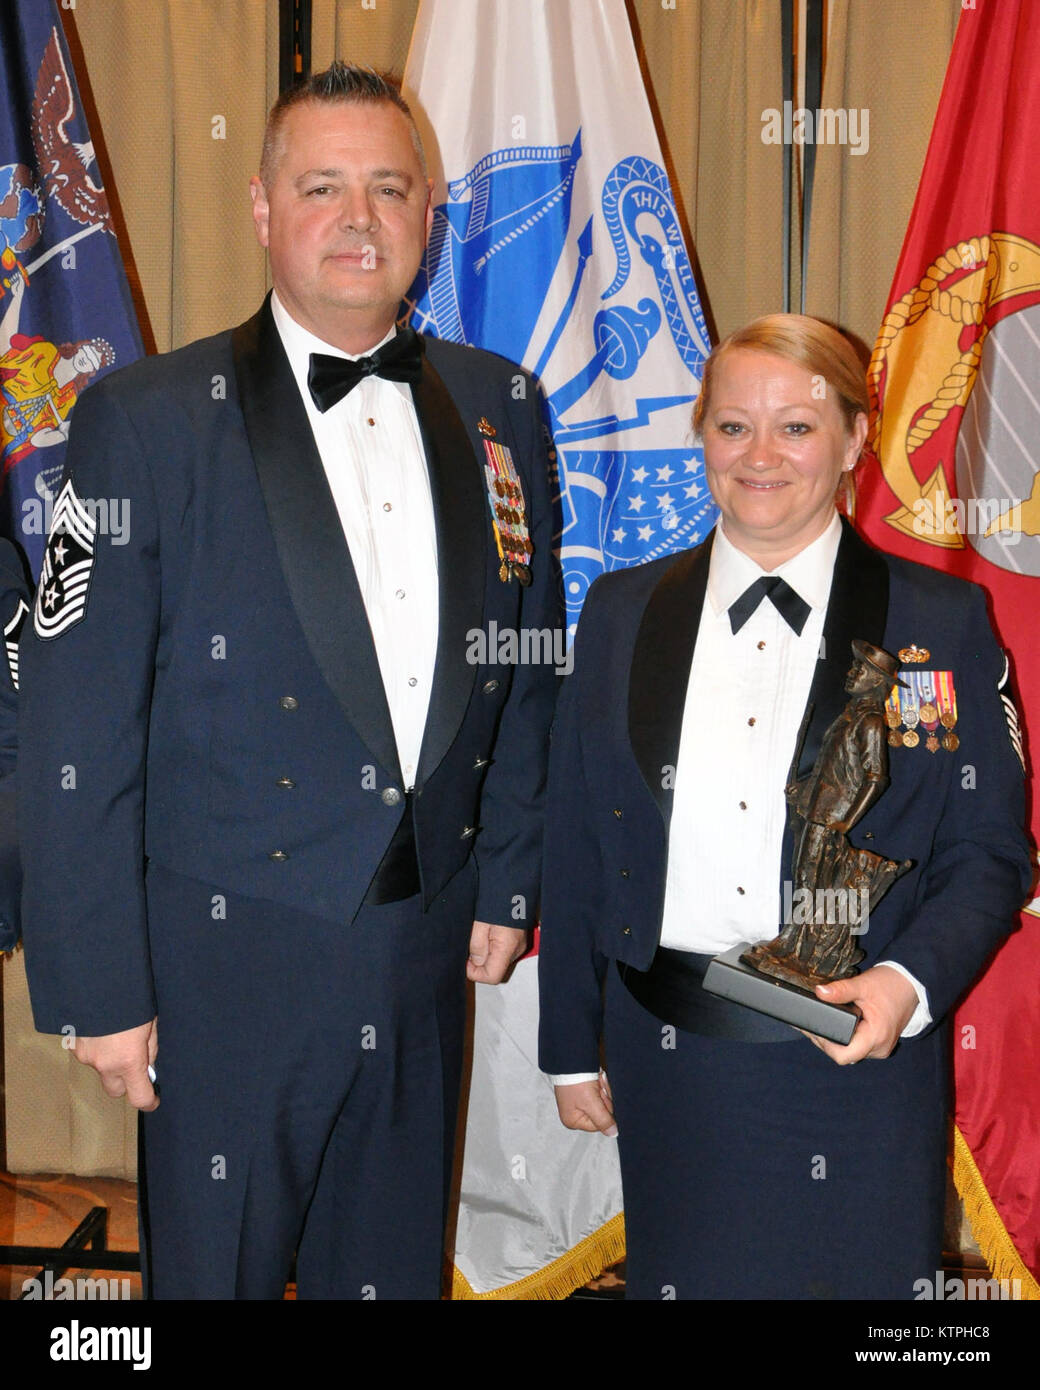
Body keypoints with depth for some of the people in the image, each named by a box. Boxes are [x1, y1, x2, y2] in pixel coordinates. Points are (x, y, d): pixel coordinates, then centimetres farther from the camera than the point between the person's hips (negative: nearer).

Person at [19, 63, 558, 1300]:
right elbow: (77, 731, -10)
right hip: (230, 962, -4)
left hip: (428, 957, 4)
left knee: (397, 1267, 21)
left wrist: (508, 879, 10)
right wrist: (100, 988, -10)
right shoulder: (144, 420, -10)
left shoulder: (501, 408, 4)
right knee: (215, 1268, 13)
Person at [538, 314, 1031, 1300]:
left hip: (858, 1053, -1)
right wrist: (571, 1044, 7)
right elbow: (576, 845, 6)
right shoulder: (621, 614, 4)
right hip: (669, 1057, 2)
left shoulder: (942, 622, -2)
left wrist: (909, 980, -18)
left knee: (856, 1273, 10)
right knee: (680, 1273, 12)